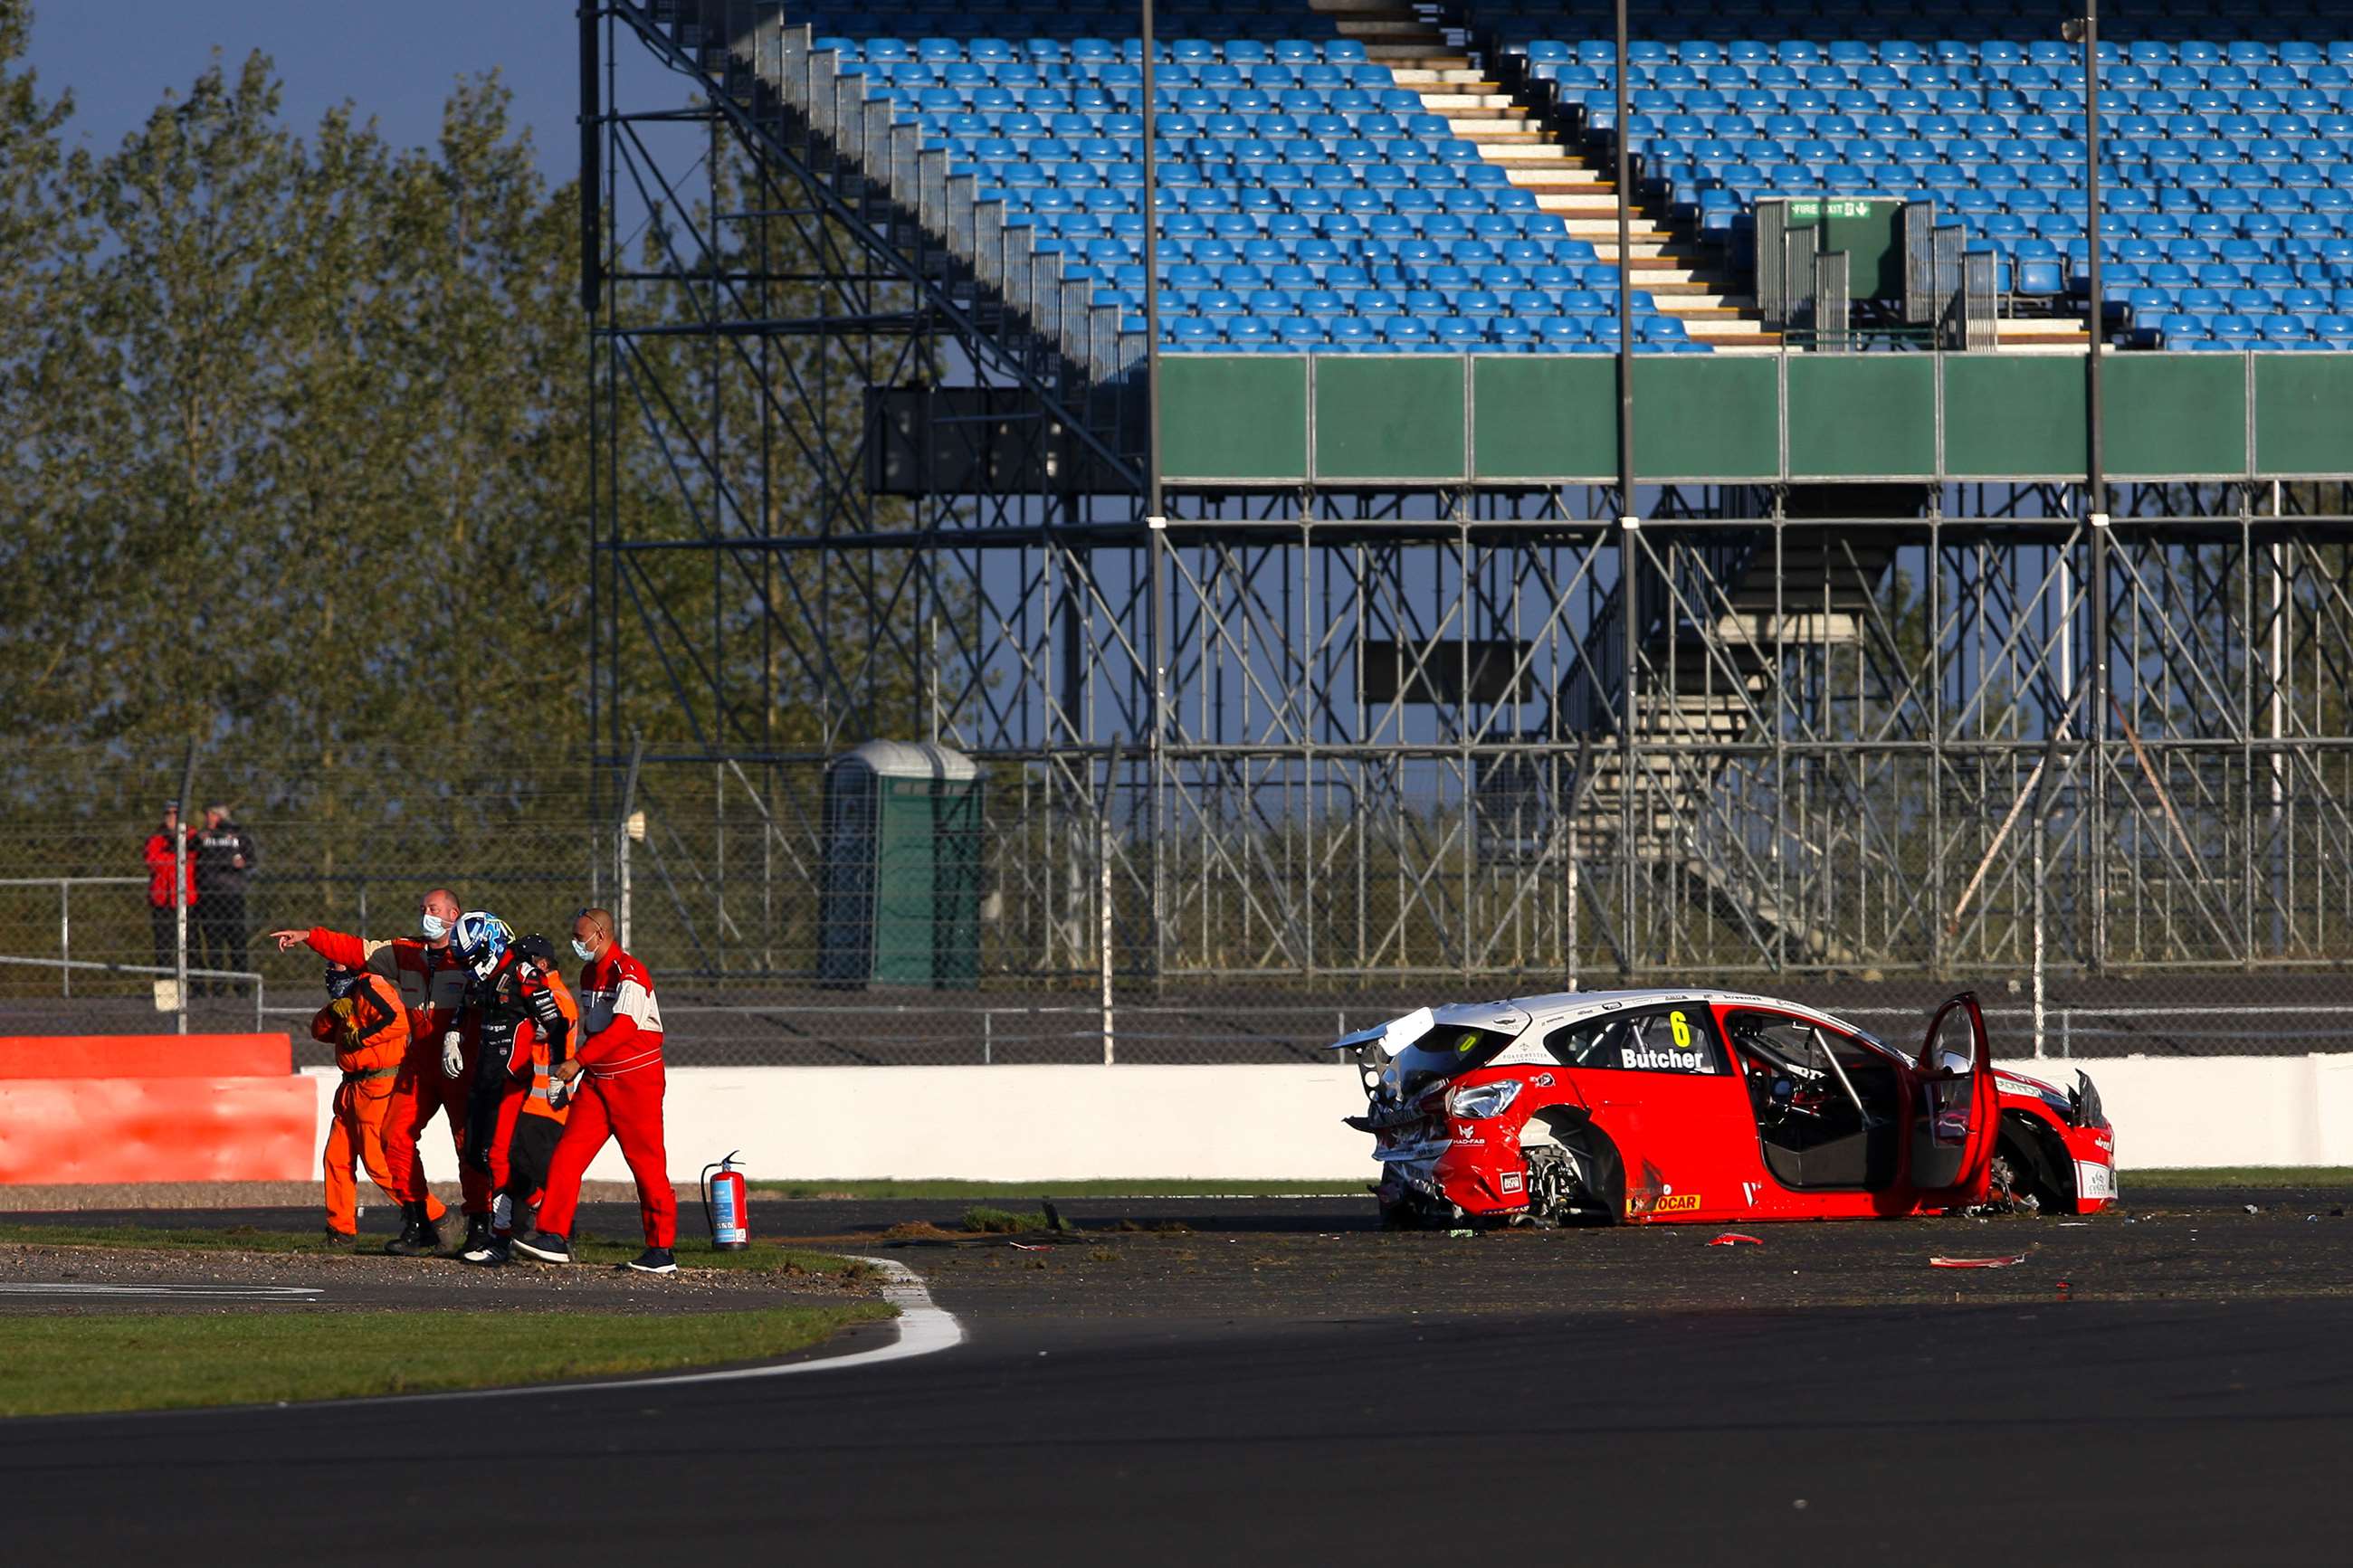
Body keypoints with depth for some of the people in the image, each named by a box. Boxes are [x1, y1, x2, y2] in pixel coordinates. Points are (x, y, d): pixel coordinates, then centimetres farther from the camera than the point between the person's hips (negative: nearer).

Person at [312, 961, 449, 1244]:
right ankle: (341, 1228, 16)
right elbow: (320, 1031, 18)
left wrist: (361, 1037, -18)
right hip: (352, 1090, 10)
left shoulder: (371, 986, -12)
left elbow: (398, 1021, -28)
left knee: (379, 1162, -11)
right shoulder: (350, 994, 19)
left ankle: (431, 1216, -7)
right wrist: (334, 1011, -2)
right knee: (336, 1158, 10)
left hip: (377, 1087, -10)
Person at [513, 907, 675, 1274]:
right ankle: (554, 1236, -4)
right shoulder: (589, 973, 14)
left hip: (636, 1078, -8)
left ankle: (662, 1250, 1)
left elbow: (623, 1027, -28)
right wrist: (574, 1077, 20)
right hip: (597, 1079, 8)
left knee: (647, 1163, -4)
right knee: (568, 1153, -2)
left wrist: (579, 1061, -32)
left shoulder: (629, 974, -16)